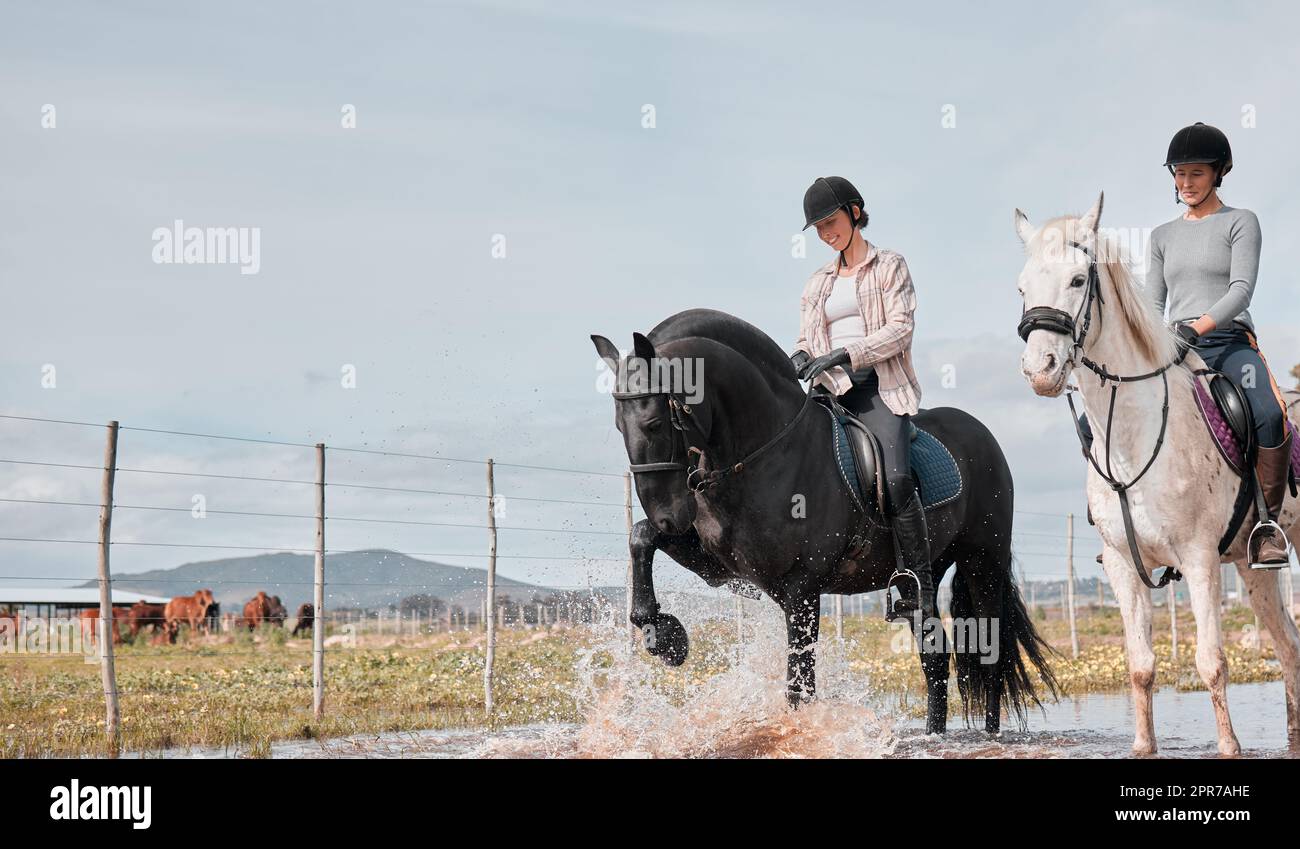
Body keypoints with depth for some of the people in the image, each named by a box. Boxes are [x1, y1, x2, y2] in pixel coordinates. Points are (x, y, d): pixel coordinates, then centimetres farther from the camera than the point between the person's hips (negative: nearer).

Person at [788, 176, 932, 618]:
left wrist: (843, 354, -16)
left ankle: (918, 589, -24)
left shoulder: (889, 266, 8)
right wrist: (799, 358, -2)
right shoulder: (817, 283, 24)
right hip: (831, 391, 5)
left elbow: (900, 329, -4)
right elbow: (807, 339, 24)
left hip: (879, 387, -5)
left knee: (896, 479, -27)